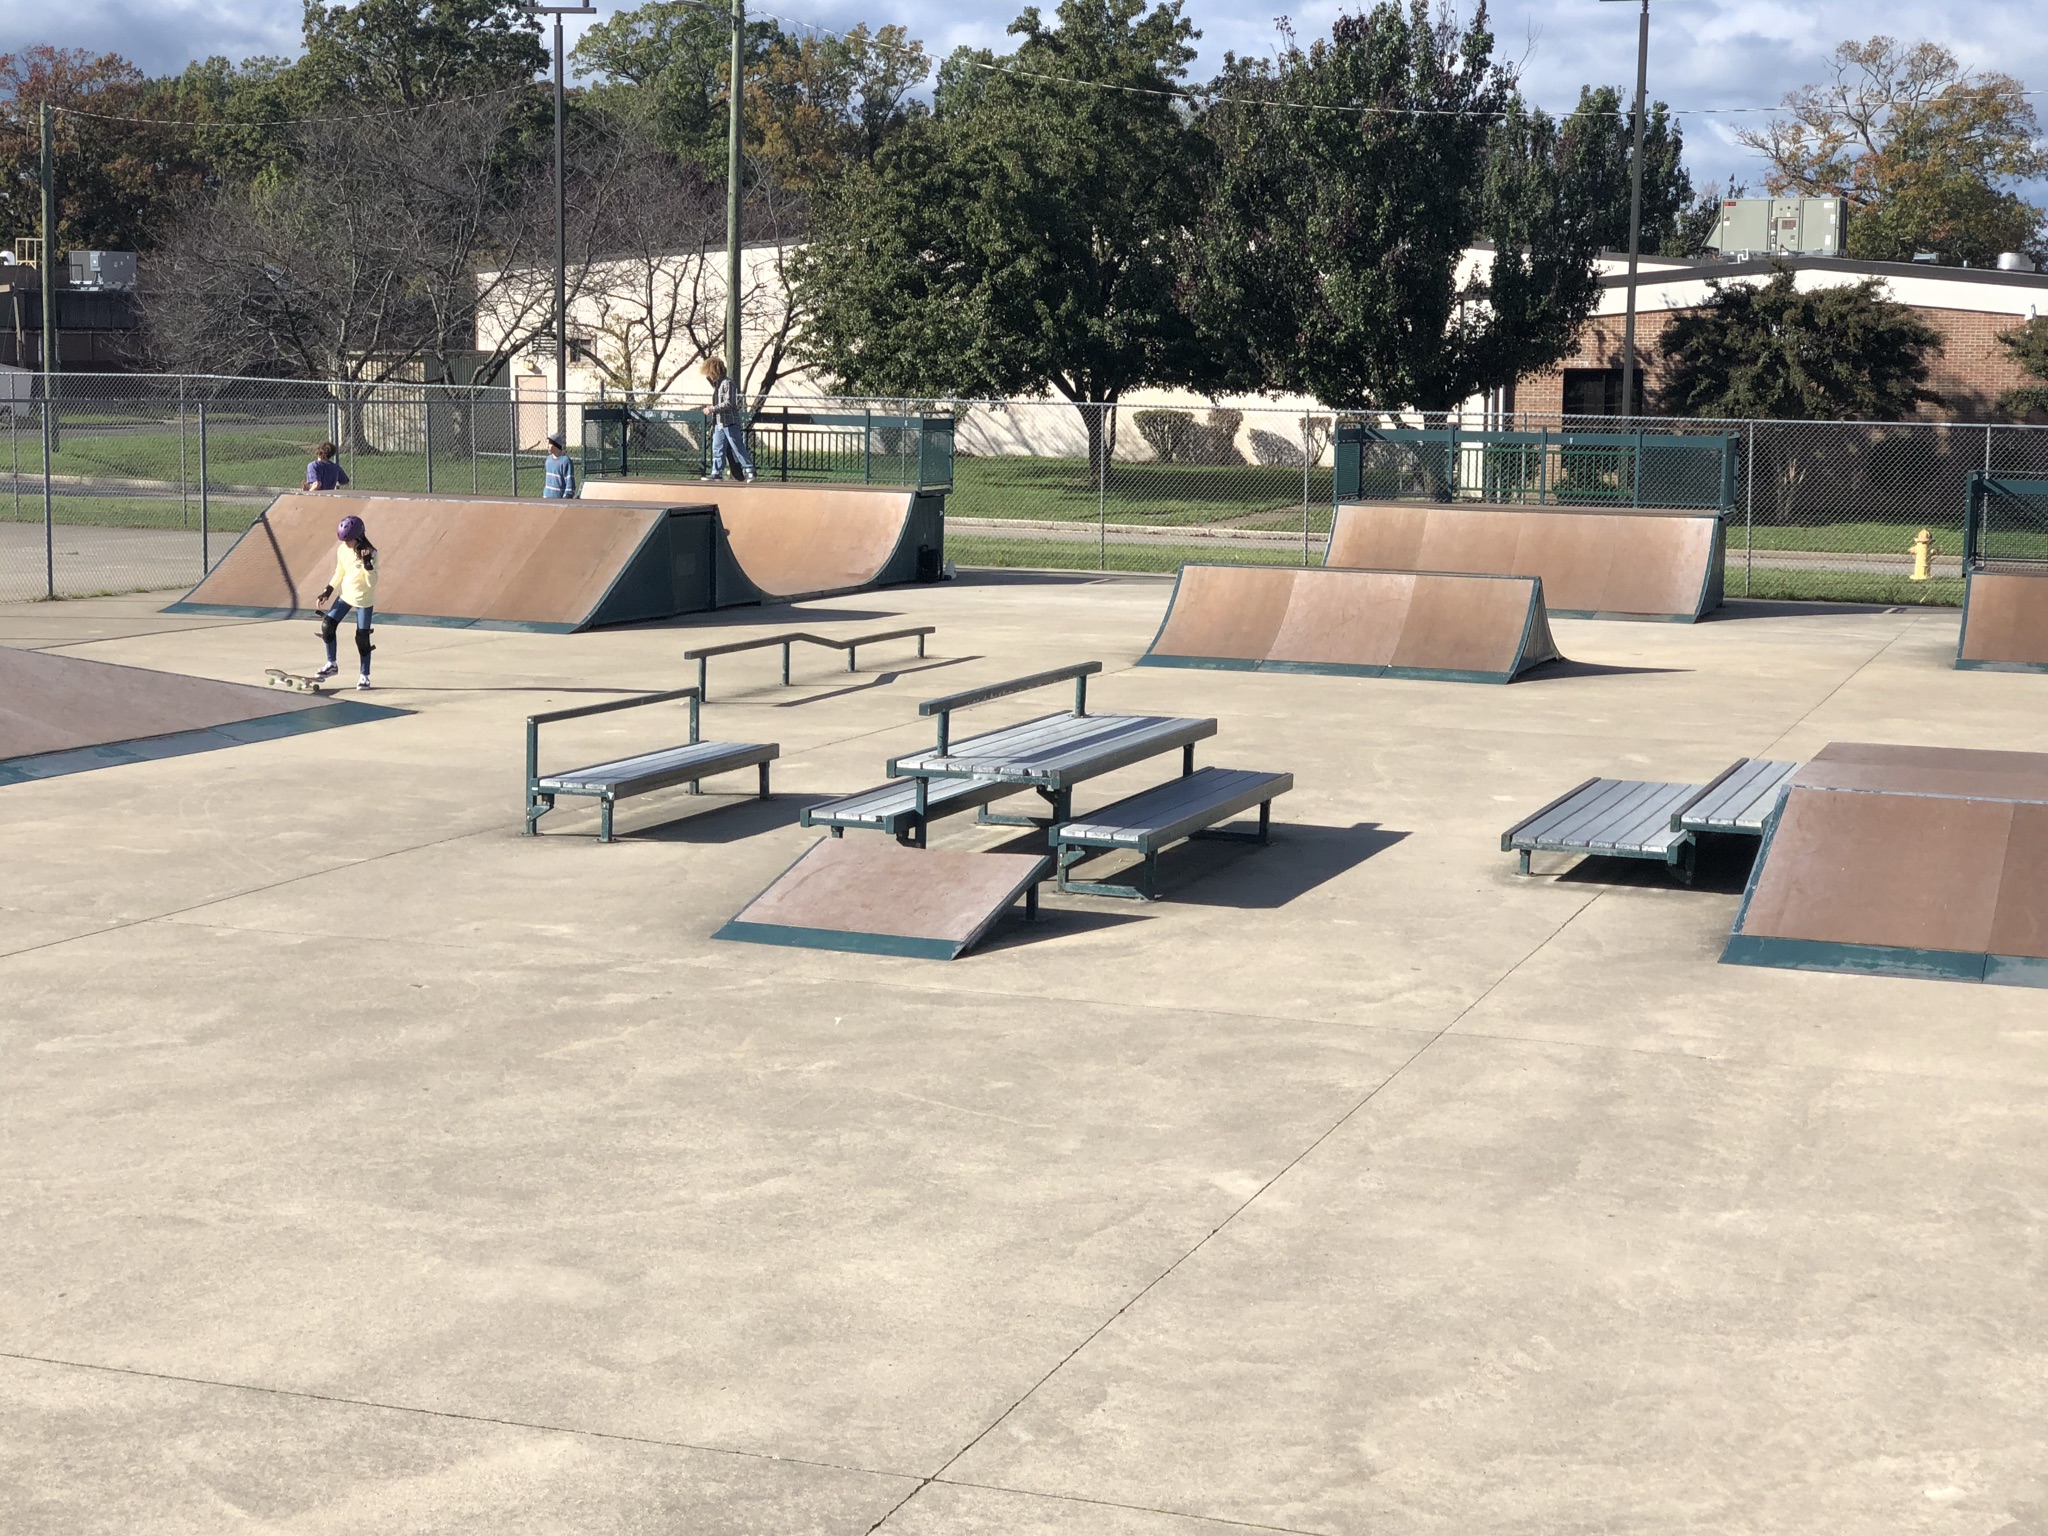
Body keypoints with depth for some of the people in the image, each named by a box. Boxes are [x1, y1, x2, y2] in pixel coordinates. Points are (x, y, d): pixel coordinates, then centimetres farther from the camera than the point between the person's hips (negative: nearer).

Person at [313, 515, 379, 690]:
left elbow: (372, 582, -26)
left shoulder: (370, 553, -22)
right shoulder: (342, 550, -6)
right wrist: (327, 593, 4)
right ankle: (331, 665, 11)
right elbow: (339, 573, 9)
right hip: (345, 594, 5)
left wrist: (367, 563, -39)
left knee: (362, 638, -3)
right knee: (327, 625, -5)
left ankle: (364, 674, 12)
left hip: (364, 599, -5)